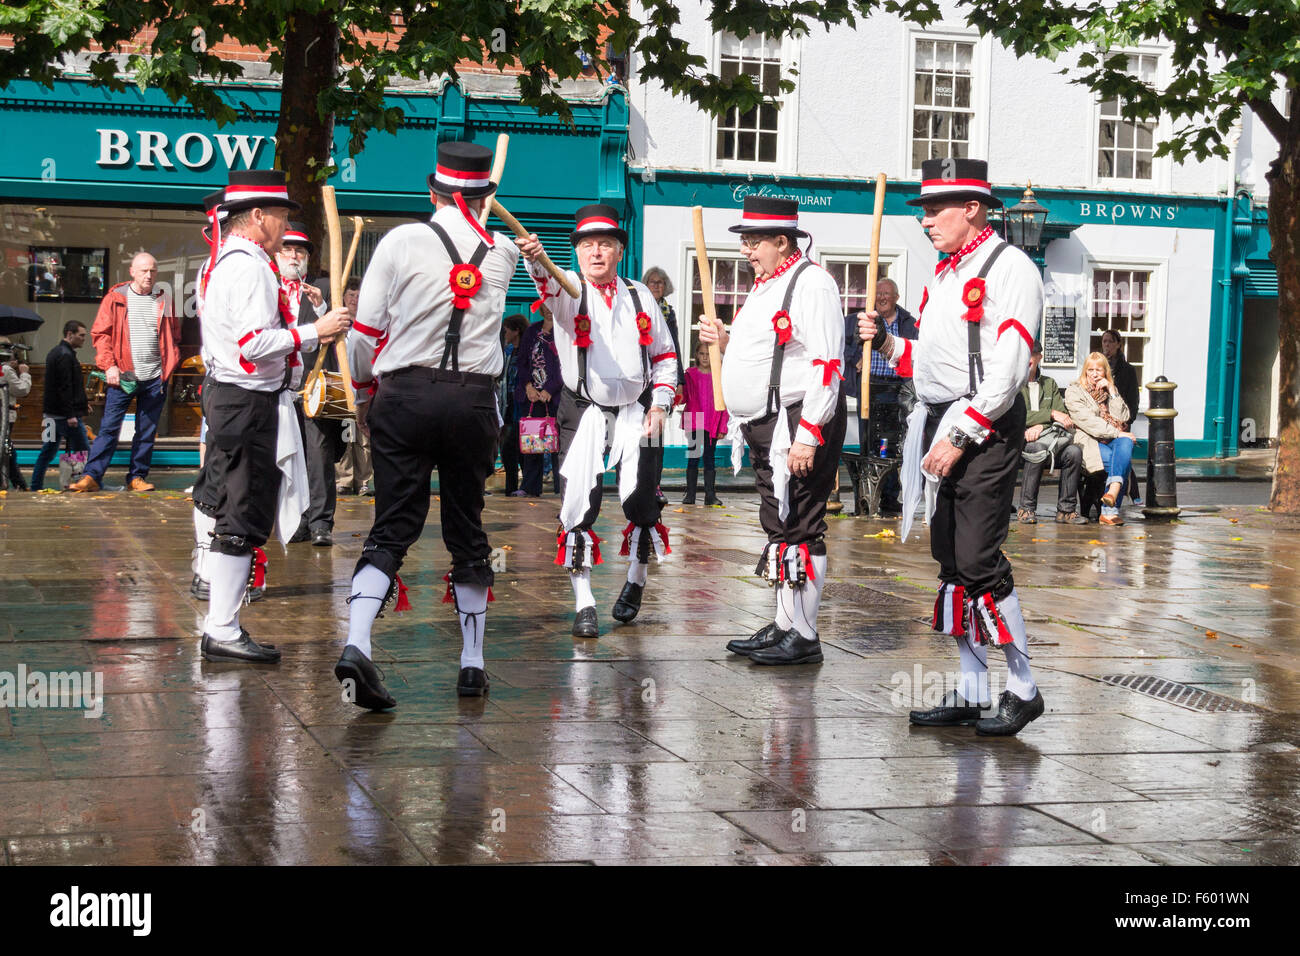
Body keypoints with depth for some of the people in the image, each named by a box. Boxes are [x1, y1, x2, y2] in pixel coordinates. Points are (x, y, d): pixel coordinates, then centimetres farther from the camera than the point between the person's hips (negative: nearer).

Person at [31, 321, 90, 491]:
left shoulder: (56, 353, 18)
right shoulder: (65, 356, -15)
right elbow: (64, 387, -21)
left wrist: (81, 403, 24)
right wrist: (70, 415, -23)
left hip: (52, 412, 10)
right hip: (65, 414, -10)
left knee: (47, 452, 11)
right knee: (83, 451, -4)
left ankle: (36, 487, 13)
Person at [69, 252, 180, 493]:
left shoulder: (163, 300, 9)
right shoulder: (116, 298, 3)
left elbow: (174, 335, 17)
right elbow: (100, 333, 2)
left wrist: (170, 363, 4)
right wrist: (109, 365, -8)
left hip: (155, 377, 2)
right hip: (122, 376, -2)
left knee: (147, 431, 6)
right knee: (108, 427, -5)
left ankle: (137, 477, 13)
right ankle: (92, 476, -4)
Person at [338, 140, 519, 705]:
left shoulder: (401, 241, 0)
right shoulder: (502, 252, 8)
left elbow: (367, 331, 2)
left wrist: (364, 385, 18)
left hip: (405, 395, -1)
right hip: (475, 401, 2)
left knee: (392, 530, -2)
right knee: (468, 534, 12)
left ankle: (356, 646, -22)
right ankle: (472, 667, 17)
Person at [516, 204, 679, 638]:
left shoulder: (639, 295, 9)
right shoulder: (571, 289, 0)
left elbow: (664, 354, 16)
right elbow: (549, 282, -26)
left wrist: (661, 404, 3)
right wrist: (535, 258, -49)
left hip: (636, 412, 2)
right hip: (583, 412, -2)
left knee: (641, 501, -1)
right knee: (579, 505, -8)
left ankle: (636, 579, 26)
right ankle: (583, 604, 0)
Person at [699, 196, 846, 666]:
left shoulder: (810, 283, -12)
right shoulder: (766, 286, 19)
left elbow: (826, 366, -19)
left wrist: (808, 435, -24)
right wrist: (725, 341, 10)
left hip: (797, 426, -10)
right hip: (765, 428, 10)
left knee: (798, 530, -7)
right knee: (779, 527, 15)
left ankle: (803, 637, -1)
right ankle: (784, 627, 24)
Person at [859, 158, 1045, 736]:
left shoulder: (1009, 268, -8)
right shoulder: (944, 275, 19)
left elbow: (1007, 370, -16)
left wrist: (960, 435, -19)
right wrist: (885, 343, 6)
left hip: (986, 431, -9)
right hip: (940, 427, 9)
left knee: (979, 563, -11)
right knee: (951, 564, 9)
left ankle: (1023, 690, 1)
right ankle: (971, 693, 16)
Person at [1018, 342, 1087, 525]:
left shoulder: (1050, 384, 20)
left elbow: (1064, 417, 8)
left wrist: (1041, 426, -13)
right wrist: (1051, 414, -13)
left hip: (1046, 438, 4)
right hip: (1019, 441, -4)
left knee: (1074, 451, -25)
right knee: (1039, 450, -37)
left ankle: (1066, 510, -19)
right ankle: (1026, 509, -28)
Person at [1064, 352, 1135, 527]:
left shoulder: (1111, 390, 22)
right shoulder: (1074, 392, 6)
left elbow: (1123, 417, 8)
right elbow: (1087, 422, -8)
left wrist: (1112, 393, 0)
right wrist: (1115, 432, -15)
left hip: (1112, 439, 3)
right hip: (1088, 440, -3)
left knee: (1125, 443, -34)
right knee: (1117, 460, -33)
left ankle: (1112, 492, -54)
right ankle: (1111, 510, -38)